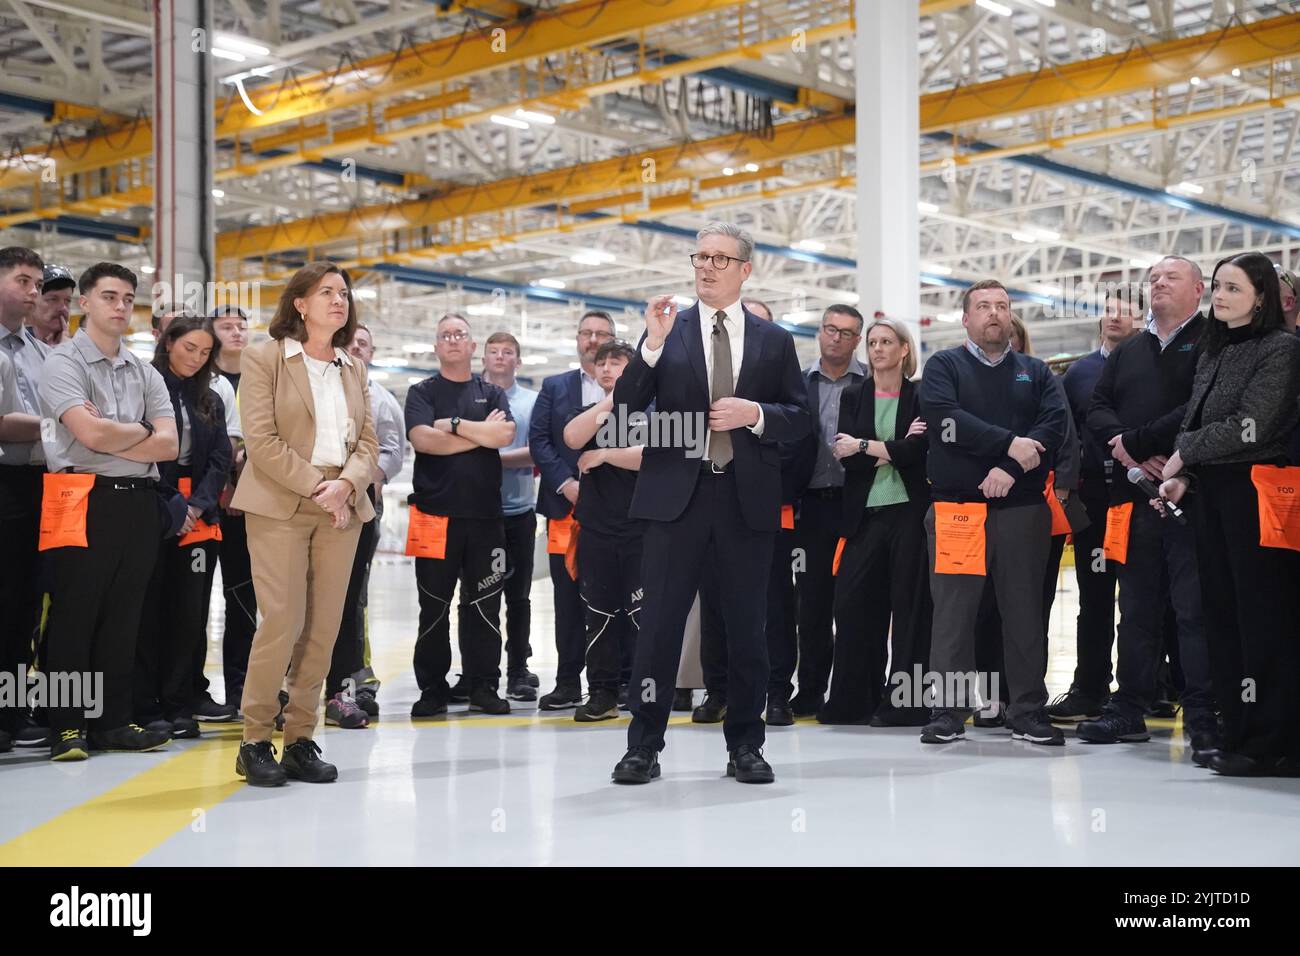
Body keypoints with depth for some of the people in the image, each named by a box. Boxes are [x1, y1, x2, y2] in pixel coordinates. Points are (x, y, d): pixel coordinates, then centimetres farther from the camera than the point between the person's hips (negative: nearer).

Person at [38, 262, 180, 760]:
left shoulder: (145, 373, 16)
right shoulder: (64, 362, -2)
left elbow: (169, 445, 3)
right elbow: (90, 434, -17)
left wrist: (112, 436, -8)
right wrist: (142, 430, -1)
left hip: (139, 503, 6)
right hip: (83, 501, -5)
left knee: (122, 620, 9)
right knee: (73, 618, -1)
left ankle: (113, 721, 16)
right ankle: (67, 727, 5)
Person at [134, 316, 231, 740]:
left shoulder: (210, 402, 16)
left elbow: (220, 460, 9)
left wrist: (197, 505, -6)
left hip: (199, 519, 5)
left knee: (190, 614, 3)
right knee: (149, 612, -3)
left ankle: (180, 705, 9)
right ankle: (146, 708, 1)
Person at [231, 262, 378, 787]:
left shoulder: (352, 370, 18)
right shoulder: (264, 359, 1)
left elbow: (368, 442, 11)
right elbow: (262, 441, -8)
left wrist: (346, 484, -9)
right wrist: (316, 486, -14)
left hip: (342, 508, 5)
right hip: (280, 506, -5)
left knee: (324, 627, 1)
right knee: (283, 620, -12)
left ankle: (301, 740, 9)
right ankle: (254, 741, -1)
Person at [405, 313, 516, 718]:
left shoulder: (492, 393, 13)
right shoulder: (422, 393, 8)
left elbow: (506, 434, -6)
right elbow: (422, 439, -11)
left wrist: (452, 424, -8)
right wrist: (482, 433, -7)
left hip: (485, 514, 2)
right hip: (435, 513, -2)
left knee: (487, 605, 4)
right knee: (433, 608, 2)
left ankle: (483, 687, 12)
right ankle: (432, 690, 10)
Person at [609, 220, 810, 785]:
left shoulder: (774, 342, 11)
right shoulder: (666, 333, 8)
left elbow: (800, 419, 9)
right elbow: (625, 410, -1)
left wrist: (755, 414, -10)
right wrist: (651, 346, -13)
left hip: (748, 498, 1)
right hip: (676, 494, -1)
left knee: (747, 626, 6)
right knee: (659, 621, -2)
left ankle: (745, 747, 17)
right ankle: (643, 746, 5)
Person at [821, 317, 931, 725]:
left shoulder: (920, 396, 4)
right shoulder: (853, 396, 12)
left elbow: (918, 451, -11)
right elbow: (845, 456, -1)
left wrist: (864, 447, -9)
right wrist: (893, 450, -10)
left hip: (909, 511, -2)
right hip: (864, 514, 3)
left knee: (909, 606, -3)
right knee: (854, 604, -1)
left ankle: (903, 702, 3)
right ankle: (853, 702, 8)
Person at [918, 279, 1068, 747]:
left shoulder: (1035, 372, 15)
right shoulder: (944, 366, 8)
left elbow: (1054, 424, -1)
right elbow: (944, 420, -10)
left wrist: (1012, 469, -15)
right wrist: (1009, 444, -14)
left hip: (1022, 507, 2)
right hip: (957, 506, -2)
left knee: (1025, 610, 4)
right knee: (953, 611, -2)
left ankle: (1028, 712, 10)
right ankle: (948, 712, 3)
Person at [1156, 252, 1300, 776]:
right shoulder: (1211, 353, 17)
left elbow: (1251, 426, -15)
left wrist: (1184, 452, -6)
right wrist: (1181, 476, 0)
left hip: (1255, 492, -8)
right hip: (1209, 492, 8)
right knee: (1221, 610, 7)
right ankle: (1238, 729, 13)